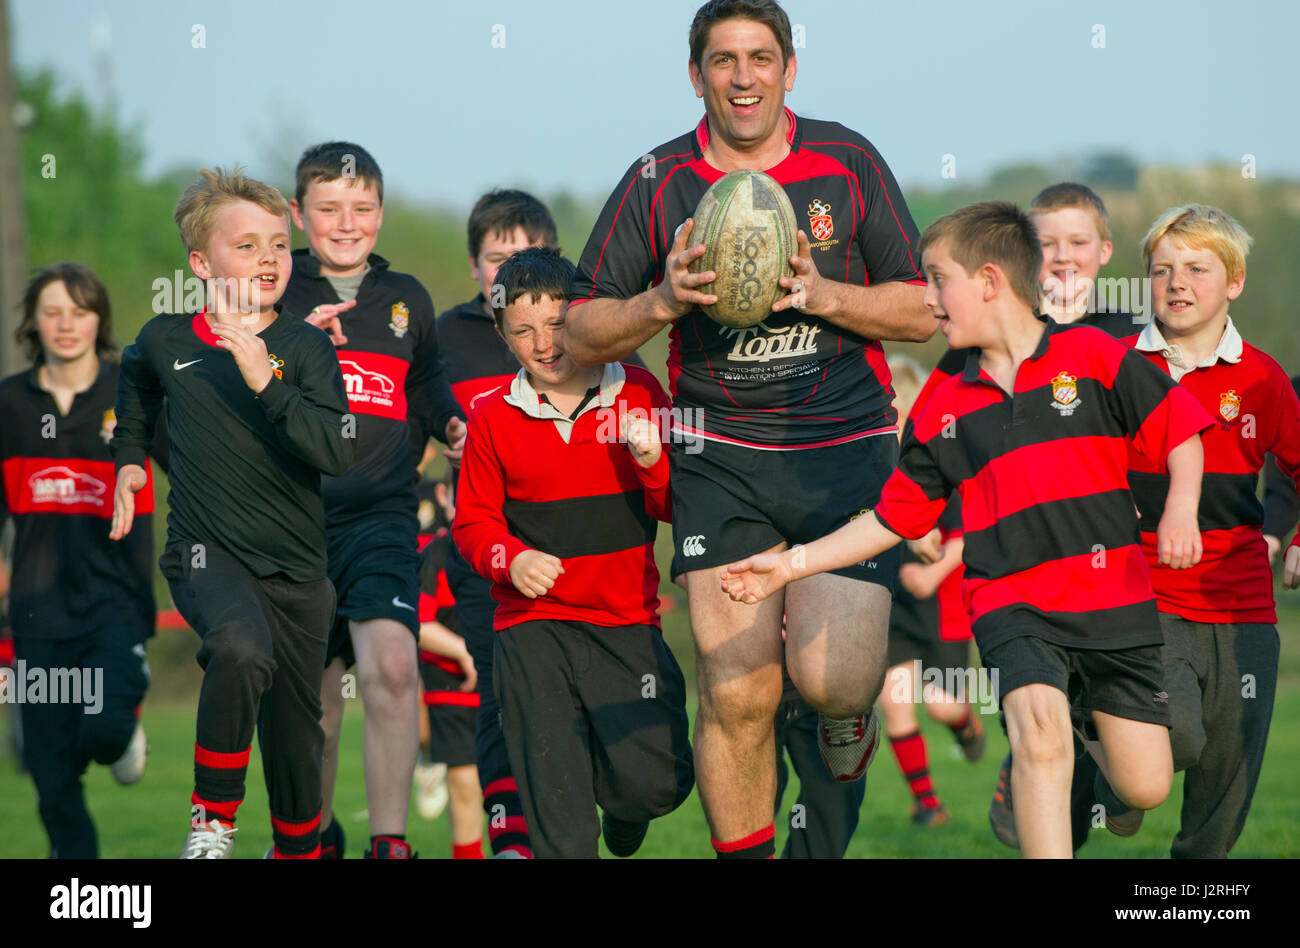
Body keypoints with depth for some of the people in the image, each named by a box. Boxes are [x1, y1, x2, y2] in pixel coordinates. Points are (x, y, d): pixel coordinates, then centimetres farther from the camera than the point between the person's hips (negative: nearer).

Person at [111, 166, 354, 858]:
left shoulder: (306, 347, -4)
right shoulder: (165, 341, 1)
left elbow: (338, 453, -20)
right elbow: (136, 387, 28)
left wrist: (263, 379, -26)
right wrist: (129, 459, 18)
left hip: (296, 567, 1)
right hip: (206, 550, -1)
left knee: (296, 734, 10)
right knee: (243, 650, -34)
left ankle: (298, 849, 38)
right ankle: (211, 819, -18)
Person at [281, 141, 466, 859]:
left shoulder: (406, 298, 13)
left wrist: (452, 423, 9)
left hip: (381, 514, 0)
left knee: (391, 664, -23)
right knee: (315, 690, 12)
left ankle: (389, 842, -17)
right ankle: (316, 833, 36)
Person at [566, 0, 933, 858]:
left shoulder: (848, 163, 2)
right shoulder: (657, 183, 2)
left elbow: (922, 311, 4)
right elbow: (584, 335, 5)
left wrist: (823, 294, -12)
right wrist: (663, 302, -14)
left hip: (846, 443, 0)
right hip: (721, 457, 1)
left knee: (831, 681, -12)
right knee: (738, 696, -7)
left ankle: (850, 701, 25)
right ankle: (743, 854, 12)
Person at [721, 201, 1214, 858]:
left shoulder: (1093, 356, 1)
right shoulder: (945, 410, 11)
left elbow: (1180, 431, 0)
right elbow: (894, 517, 16)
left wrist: (1181, 510, -17)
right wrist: (792, 564, 12)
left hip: (1113, 601, -1)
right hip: (1011, 607, 1)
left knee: (1144, 787, 0)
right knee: (1039, 728, -28)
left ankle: (1090, 717, 33)